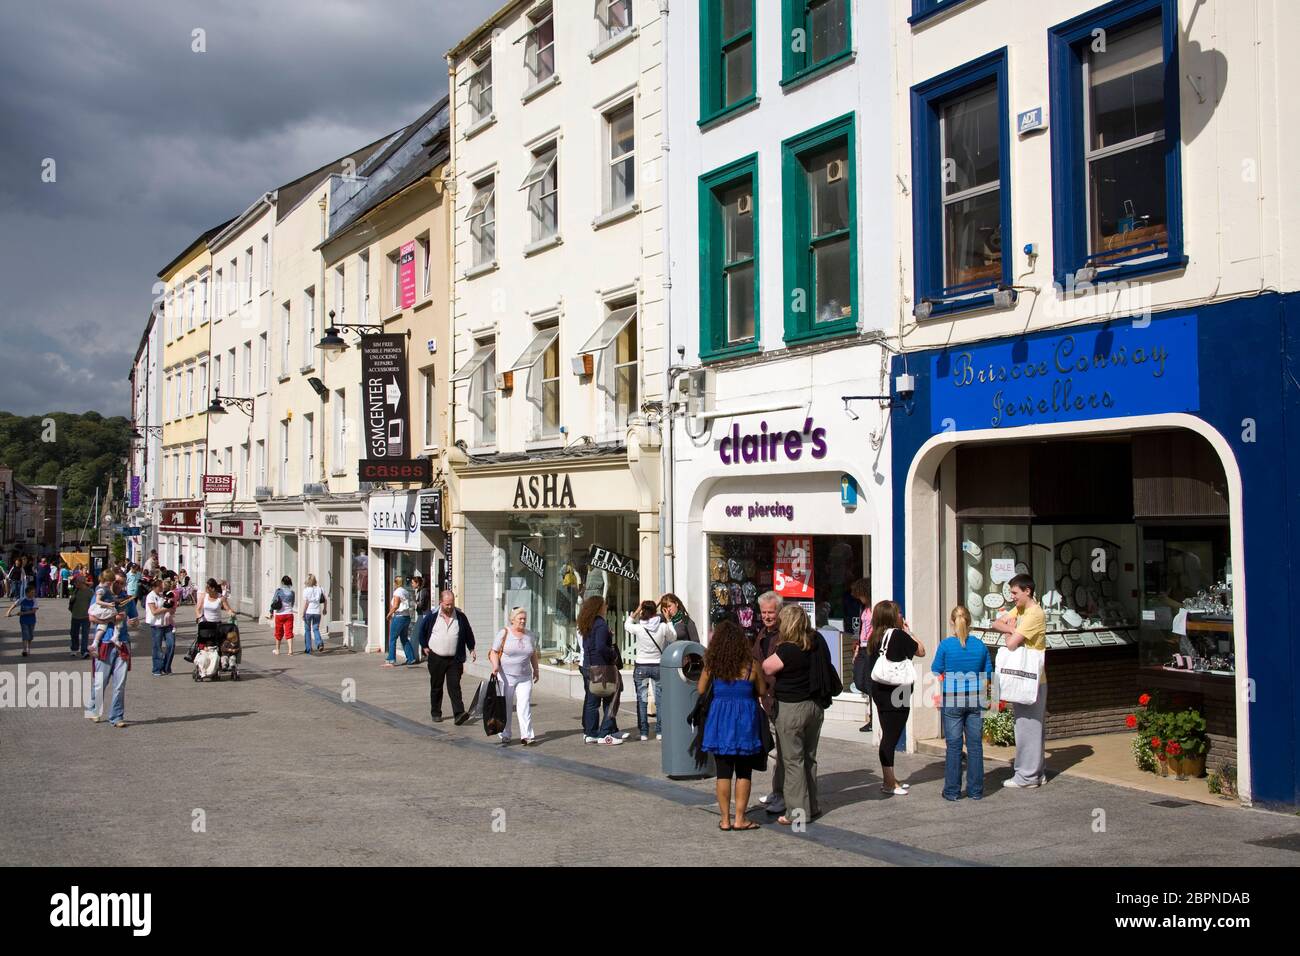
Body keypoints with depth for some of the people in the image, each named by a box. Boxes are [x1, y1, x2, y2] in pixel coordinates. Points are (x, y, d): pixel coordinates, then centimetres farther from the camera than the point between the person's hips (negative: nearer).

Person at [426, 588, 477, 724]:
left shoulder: (460, 616, 1)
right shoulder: (433, 616, -2)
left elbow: (468, 633, 13)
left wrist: (471, 649, 12)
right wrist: (426, 646, 12)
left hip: (455, 659, -1)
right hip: (436, 658, 1)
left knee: (454, 687, -9)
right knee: (436, 687, 10)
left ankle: (459, 714, -16)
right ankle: (435, 713, 22)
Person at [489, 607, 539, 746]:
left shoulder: (530, 635, 9)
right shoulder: (504, 633, -4)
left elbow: (533, 655, 20)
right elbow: (494, 652, -5)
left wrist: (536, 670, 18)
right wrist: (495, 665, -20)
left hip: (525, 678, 2)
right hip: (506, 677, -2)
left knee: (525, 705, -8)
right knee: (506, 707, 4)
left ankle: (526, 736, -10)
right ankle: (505, 736, 15)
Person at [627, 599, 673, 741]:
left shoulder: (638, 628, -12)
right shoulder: (663, 627, -11)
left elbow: (627, 624, 11)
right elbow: (673, 638, 9)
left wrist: (637, 610, 10)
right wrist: (668, 620, 13)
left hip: (641, 667, -1)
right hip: (658, 666, 1)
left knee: (642, 700, 7)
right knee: (660, 699, 10)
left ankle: (644, 732, 7)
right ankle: (660, 731, 11)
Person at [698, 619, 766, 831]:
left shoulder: (712, 665, -5)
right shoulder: (751, 665, -6)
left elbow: (701, 690, 5)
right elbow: (762, 691, 5)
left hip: (719, 719, 1)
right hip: (745, 719, -1)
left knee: (723, 772, 8)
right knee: (744, 772, 9)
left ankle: (725, 819, 12)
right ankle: (739, 819, 10)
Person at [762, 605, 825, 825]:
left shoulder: (787, 650, -21)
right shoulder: (817, 642, -1)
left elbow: (765, 669, -10)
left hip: (791, 709, -7)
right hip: (815, 706, 7)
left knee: (792, 760, 3)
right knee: (809, 758, 18)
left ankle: (797, 812, 8)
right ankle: (812, 807, 27)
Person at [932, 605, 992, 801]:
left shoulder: (945, 645, -6)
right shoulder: (980, 645, 3)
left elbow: (936, 673, 1)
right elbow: (988, 675, 11)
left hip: (952, 699, -2)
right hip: (976, 699, 2)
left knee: (954, 745, 2)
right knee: (975, 745, 7)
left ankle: (952, 790, 6)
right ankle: (975, 790, 13)